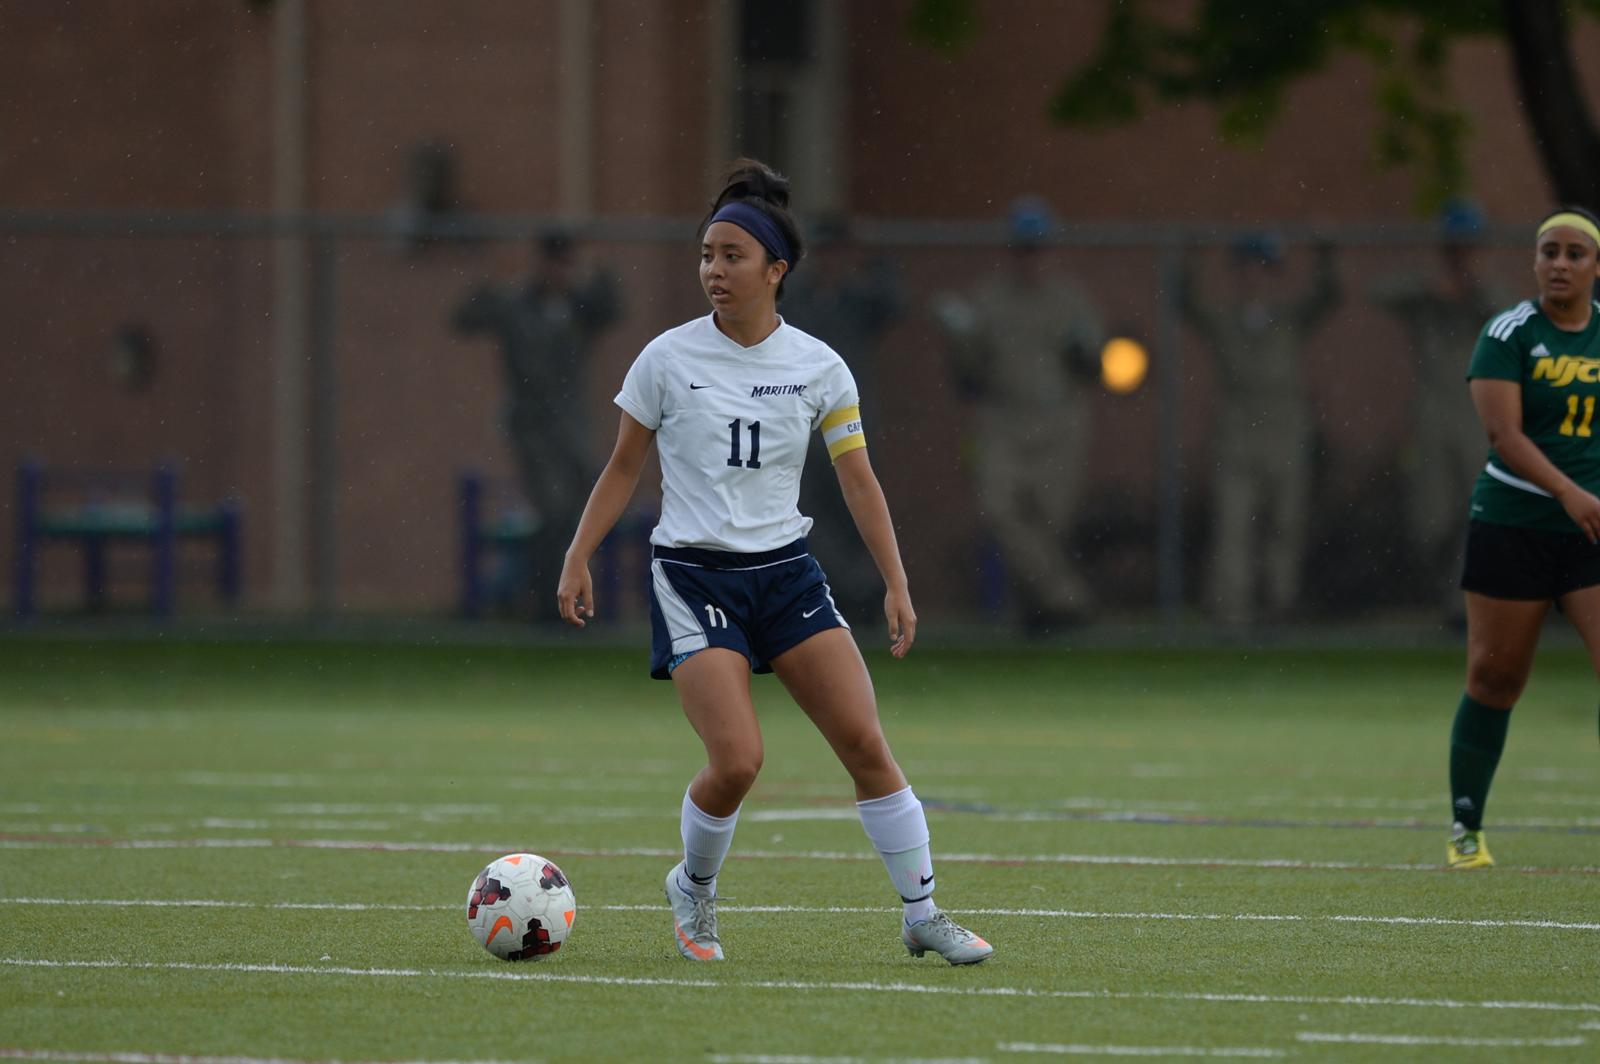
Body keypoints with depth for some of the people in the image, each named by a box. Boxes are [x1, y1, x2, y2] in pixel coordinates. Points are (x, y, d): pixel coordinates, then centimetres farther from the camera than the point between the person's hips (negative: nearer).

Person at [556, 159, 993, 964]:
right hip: (692, 575, -2)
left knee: (867, 745, -6)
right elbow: (623, 466, 7)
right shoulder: (667, 359, -4)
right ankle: (693, 889, 13)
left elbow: (858, 480, 4)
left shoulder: (818, 368, 0)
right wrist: (577, 559, 2)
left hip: (785, 572, 2)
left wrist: (896, 585, -1)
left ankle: (923, 916, 6)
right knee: (737, 761, -17)